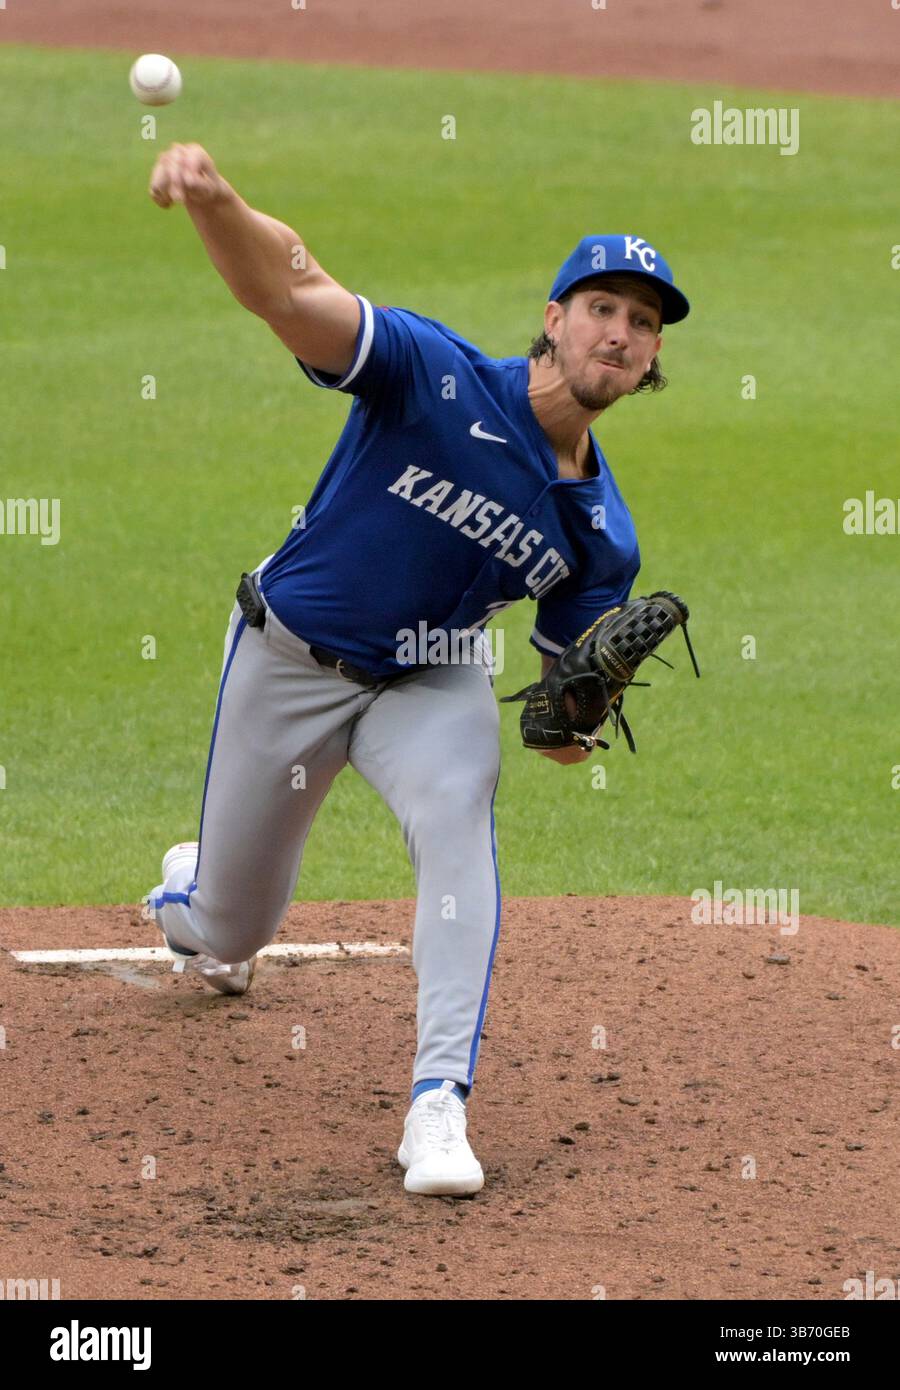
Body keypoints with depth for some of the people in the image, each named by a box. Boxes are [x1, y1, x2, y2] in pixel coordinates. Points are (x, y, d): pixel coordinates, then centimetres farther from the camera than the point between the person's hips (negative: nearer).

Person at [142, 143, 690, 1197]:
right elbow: (288, 291, -38)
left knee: (458, 813, -32)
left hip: (432, 683, 2)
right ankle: (187, 894, 53)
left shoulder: (601, 534, -10)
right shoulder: (437, 378, -23)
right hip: (290, 662, -2)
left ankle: (438, 1106, -32)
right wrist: (212, 201, -59)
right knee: (227, 932, 11)